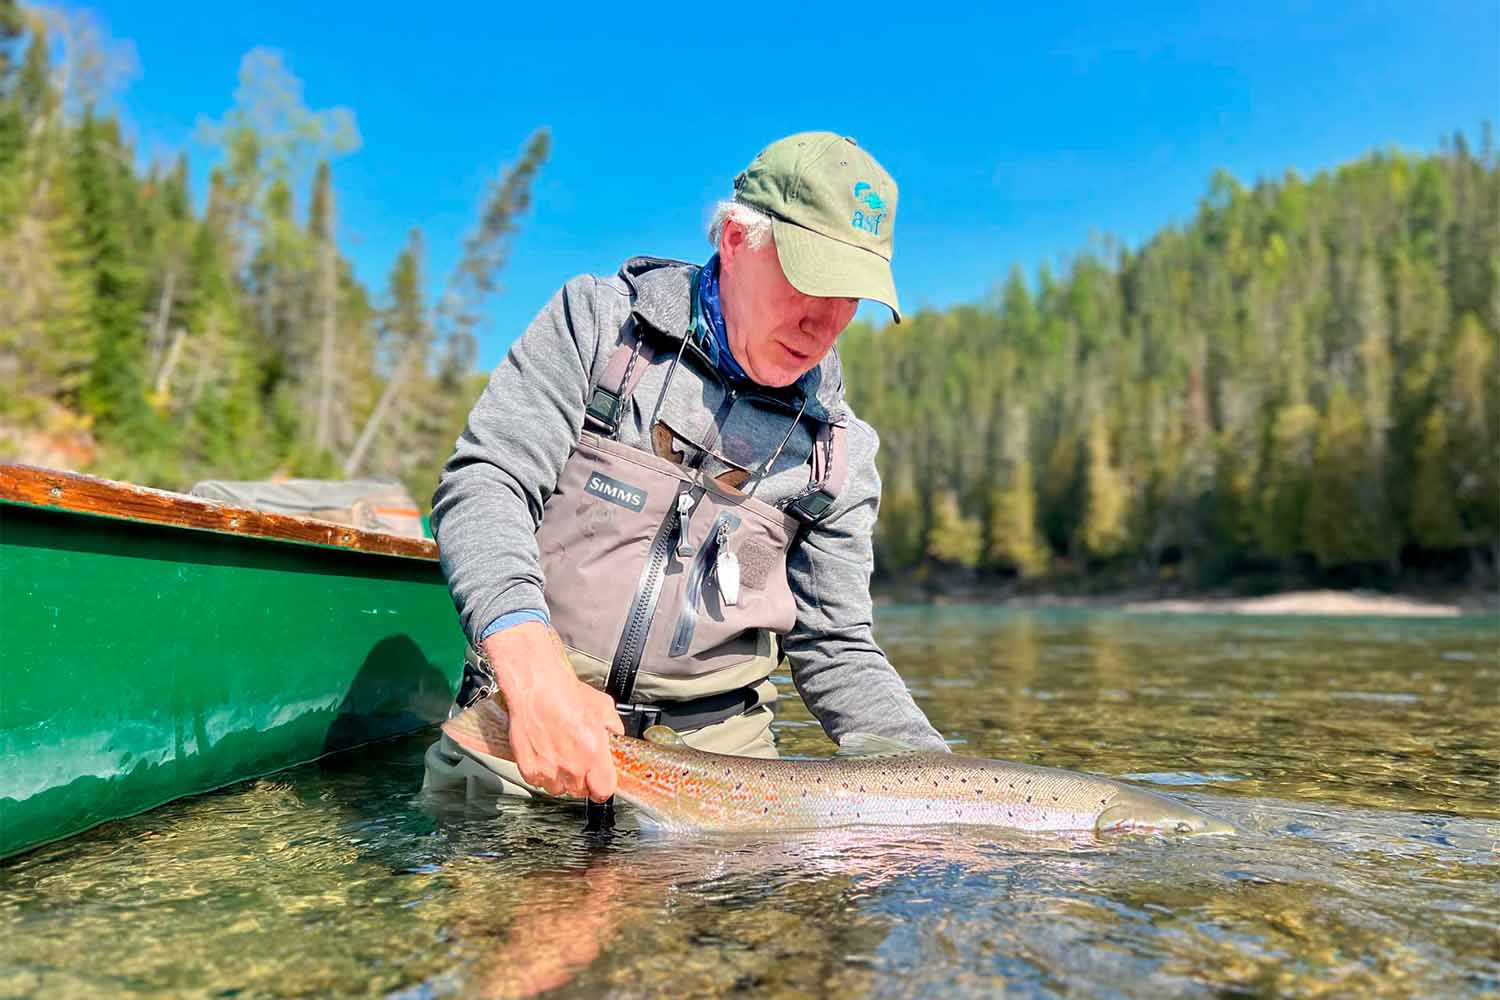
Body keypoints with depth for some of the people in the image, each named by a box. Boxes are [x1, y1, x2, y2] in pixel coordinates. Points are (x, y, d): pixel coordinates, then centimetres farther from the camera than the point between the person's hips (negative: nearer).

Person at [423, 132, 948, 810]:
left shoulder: (838, 450, 5)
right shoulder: (597, 321, -1)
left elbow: (835, 652, 8)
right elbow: (485, 484, -11)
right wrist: (535, 673, -28)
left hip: (713, 739, 3)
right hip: (528, 724, -2)